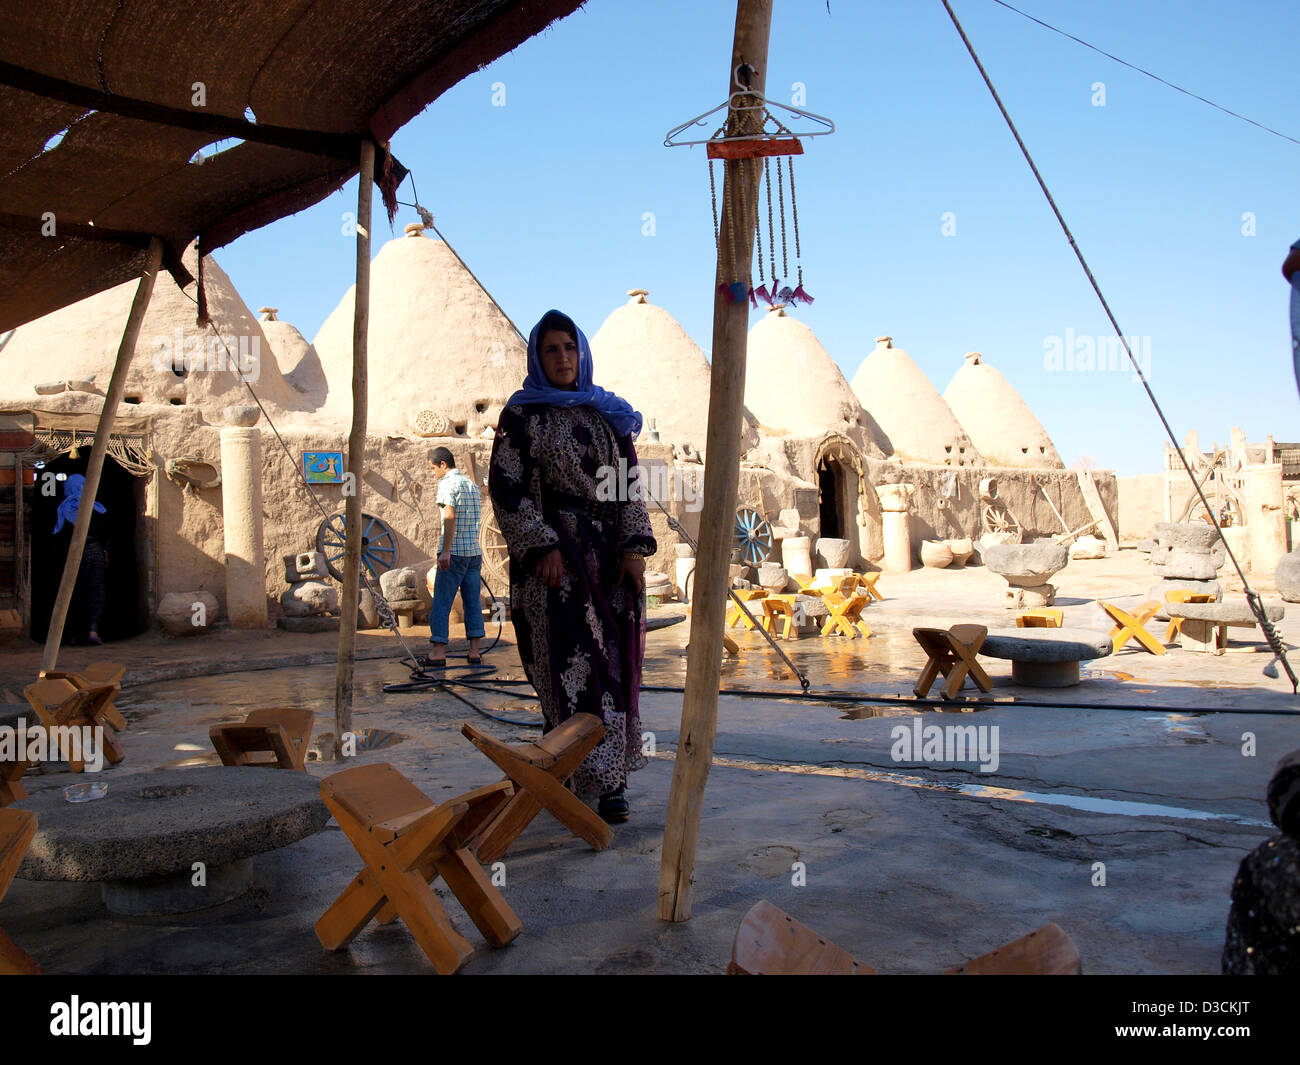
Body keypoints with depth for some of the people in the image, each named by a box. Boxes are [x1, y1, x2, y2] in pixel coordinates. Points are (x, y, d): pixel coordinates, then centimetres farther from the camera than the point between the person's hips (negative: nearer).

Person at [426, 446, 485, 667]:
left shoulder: (447, 484, -7)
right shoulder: (472, 484, 16)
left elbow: (450, 516, -19)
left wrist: (445, 550, -22)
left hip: (454, 552, -7)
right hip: (475, 550, 7)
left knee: (441, 602, -1)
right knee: (473, 602, 8)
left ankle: (438, 650, -2)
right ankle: (474, 651, 8)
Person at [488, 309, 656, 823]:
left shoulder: (609, 414, 13)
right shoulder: (522, 414, 2)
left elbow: (629, 484, 8)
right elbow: (506, 487, -4)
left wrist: (635, 548, -4)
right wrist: (542, 547, -14)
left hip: (609, 555, 4)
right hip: (554, 556, -4)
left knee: (610, 662, 4)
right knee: (572, 661, -7)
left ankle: (609, 772, 15)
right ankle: (602, 781, -5)